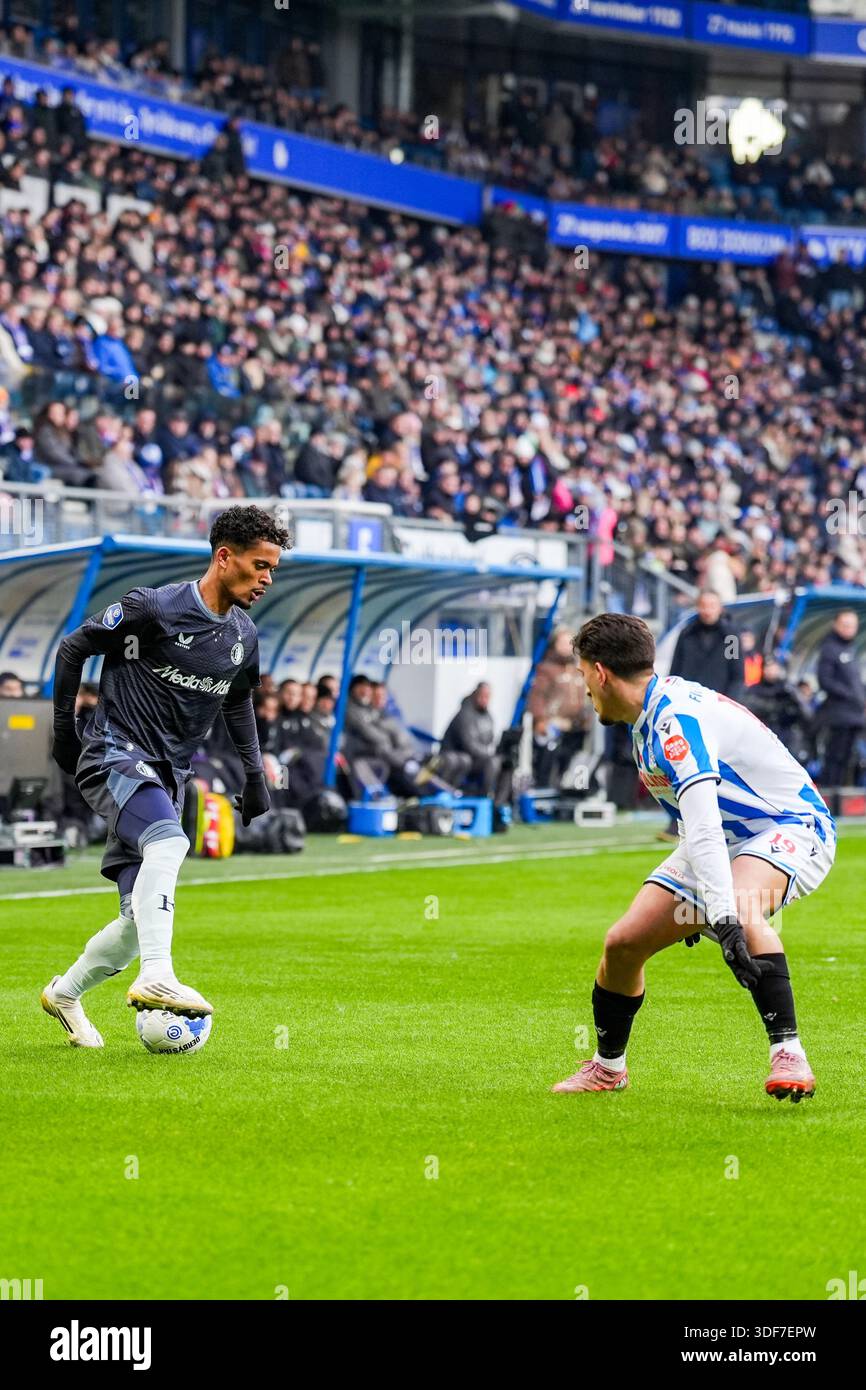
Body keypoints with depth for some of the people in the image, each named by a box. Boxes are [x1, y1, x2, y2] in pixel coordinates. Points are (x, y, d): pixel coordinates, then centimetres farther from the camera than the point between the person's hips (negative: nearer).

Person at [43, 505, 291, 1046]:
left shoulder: (245, 636, 9)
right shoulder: (155, 608, -12)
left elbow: (238, 699, 28)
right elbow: (73, 648, -3)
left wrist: (255, 773, 24)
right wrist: (64, 729, -1)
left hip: (169, 776, 7)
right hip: (116, 754, -7)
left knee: (139, 920, 2)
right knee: (168, 840, -36)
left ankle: (65, 993, 25)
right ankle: (156, 977, -44)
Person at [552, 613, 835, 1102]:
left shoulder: (677, 717, -26)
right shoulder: (650, 715, 6)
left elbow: (704, 828, -37)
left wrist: (724, 917, -45)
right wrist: (700, 902, 25)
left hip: (794, 829, -9)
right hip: (727, 838, 9)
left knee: (740, 908, -42)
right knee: (623, 943, 2)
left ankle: (789, 1054, -42)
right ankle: (608, 1066, 25)